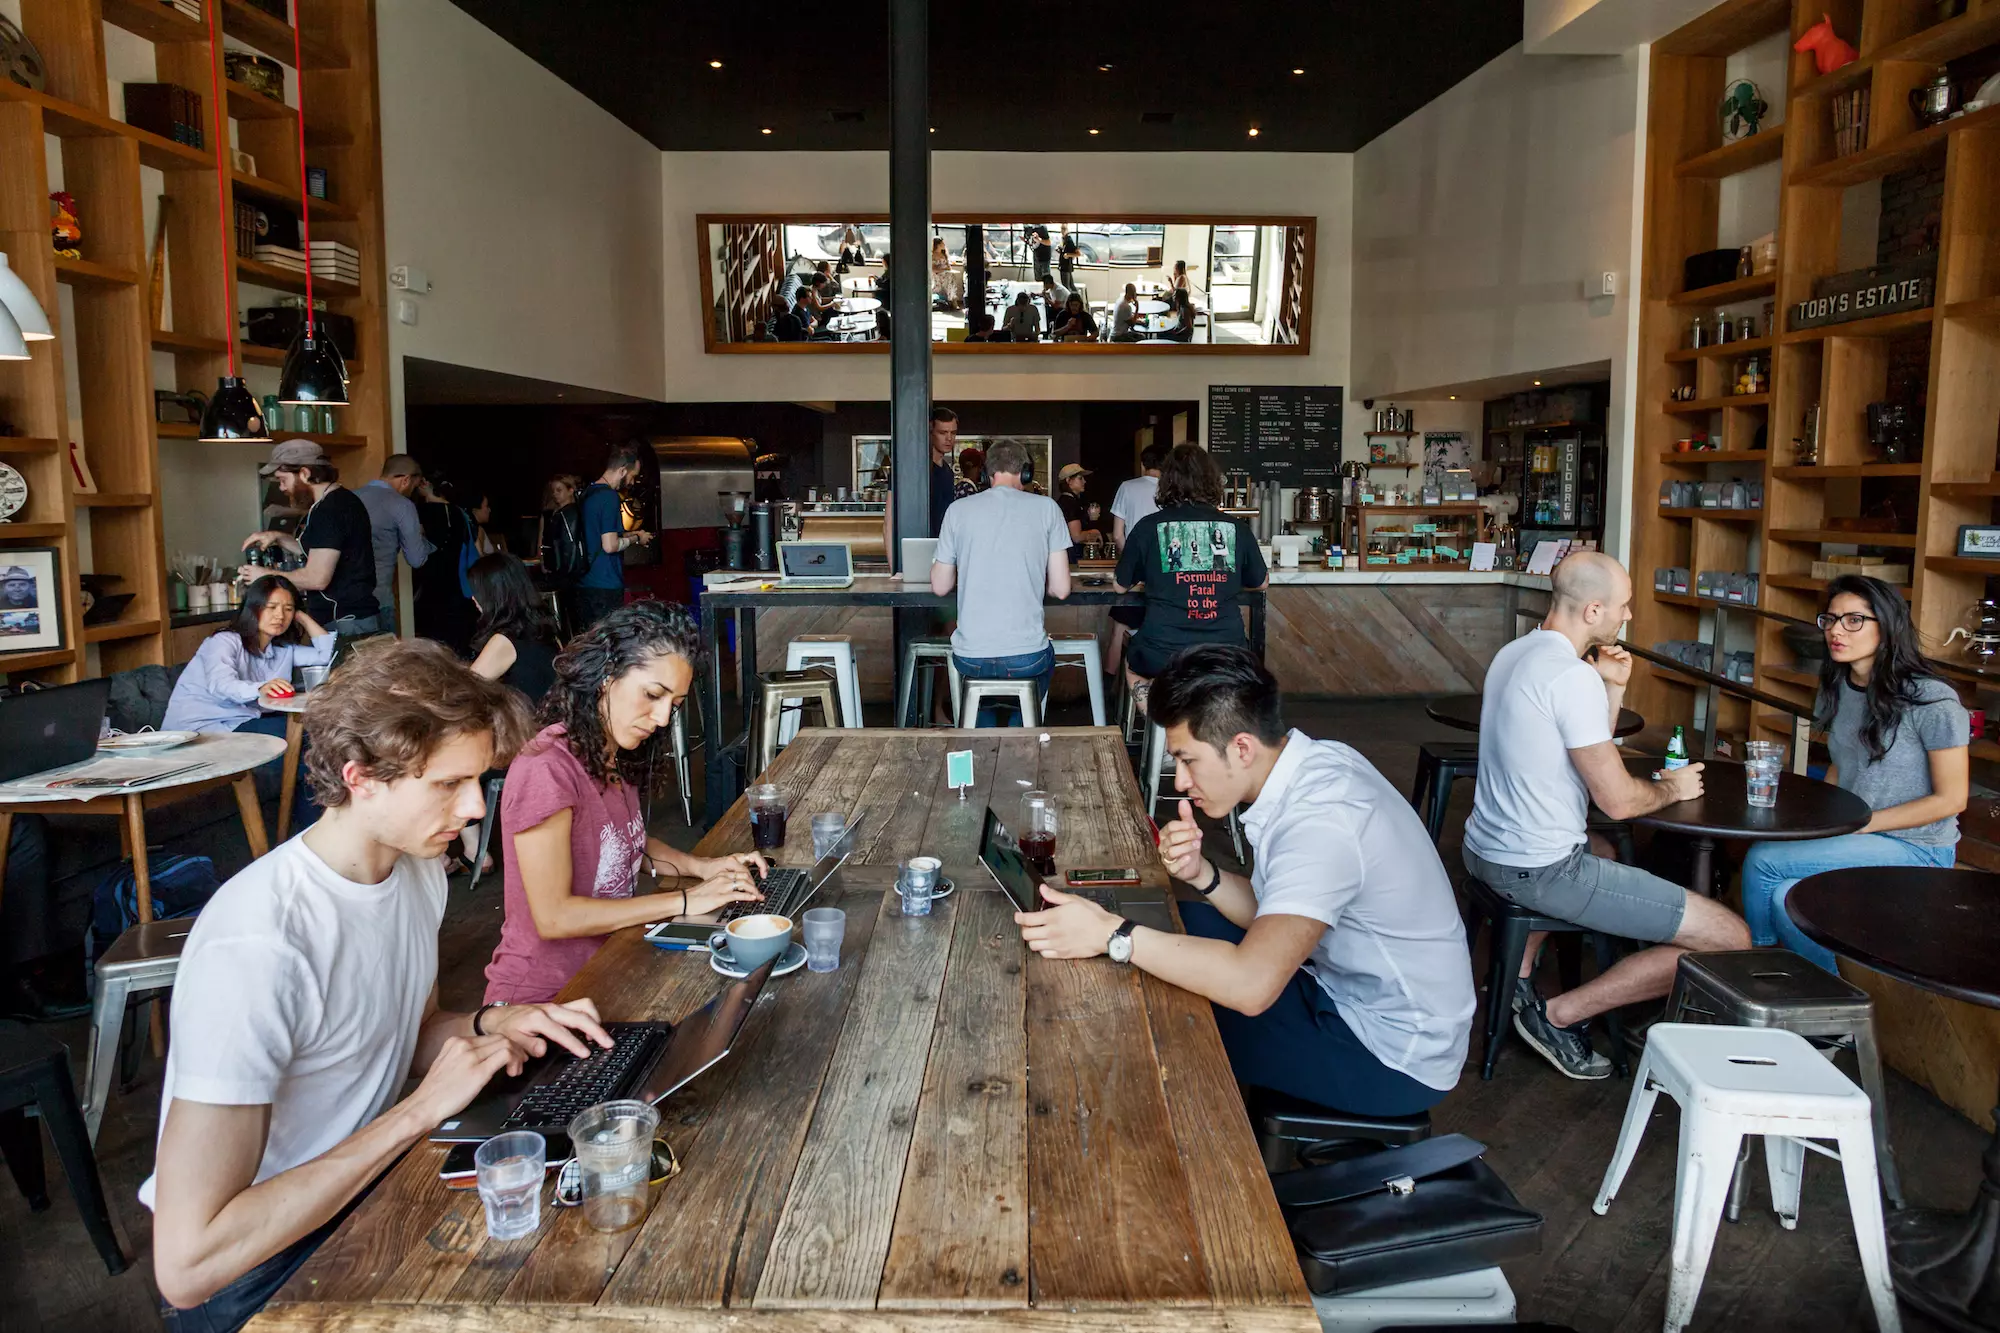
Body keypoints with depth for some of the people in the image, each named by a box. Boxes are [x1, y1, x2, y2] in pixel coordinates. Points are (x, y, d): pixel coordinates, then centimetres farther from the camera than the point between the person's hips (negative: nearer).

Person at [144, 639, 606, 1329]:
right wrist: (418, 1111, -29)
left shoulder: (418, 868, -2)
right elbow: (185, 1264, -32)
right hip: (261, 1272, -7)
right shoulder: (256, 948, -30)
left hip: (373, 1180, 8)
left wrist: (488, 1026, -7)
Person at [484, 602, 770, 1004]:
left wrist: (701, 866, 3)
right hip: (542, 997, -9)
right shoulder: (547, 768, -21)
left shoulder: (619, 754, 6)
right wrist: (685, 901, -18)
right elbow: (553, 916, -22)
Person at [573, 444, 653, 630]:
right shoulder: (609, 496, -15)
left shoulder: (587, 493, 13)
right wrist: (635, 539, -4)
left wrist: (631, 535, 21)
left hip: (583, 585, 9)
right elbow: (610, 545, -20)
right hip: (605, 587, -9)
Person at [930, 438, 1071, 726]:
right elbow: (1061, 589, -1)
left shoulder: (958, 510, 2)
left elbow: (940, 587, 8)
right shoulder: (1046, 508, 0)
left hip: (970, 658, 2)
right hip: (1026, 658, -1)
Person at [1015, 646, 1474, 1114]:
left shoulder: (1321, 821, -31)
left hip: (1395, 1056, -8)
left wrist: (1111, 934, -36)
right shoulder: (1313, 763, -4)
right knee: (1181, 924, 9)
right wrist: (1202, 876, -13)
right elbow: (1270, 915, 5)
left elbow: (1251, 984, -41)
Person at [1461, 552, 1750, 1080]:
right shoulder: (1574, 677, -20)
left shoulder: (1513, 654, 10)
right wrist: (1672, 788, 1)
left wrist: (1613, 688, 6)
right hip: (1539, 871, -10)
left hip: (1485, 851, 10)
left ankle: (1517, 977, 28)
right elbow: (1617, 800, -19)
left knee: (1603, 849, 43)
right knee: (1732, 940, -7)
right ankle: (1559, 1015, -3)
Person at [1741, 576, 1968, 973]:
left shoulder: (1932, 701, -17)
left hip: (1915, 849, -6)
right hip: (1853, 838, 7)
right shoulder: (1838, 688, 6)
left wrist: (1860, 824, -16)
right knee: (1785, 898, -22)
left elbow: (1950, 799, -13)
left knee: (1764, 860, -23)